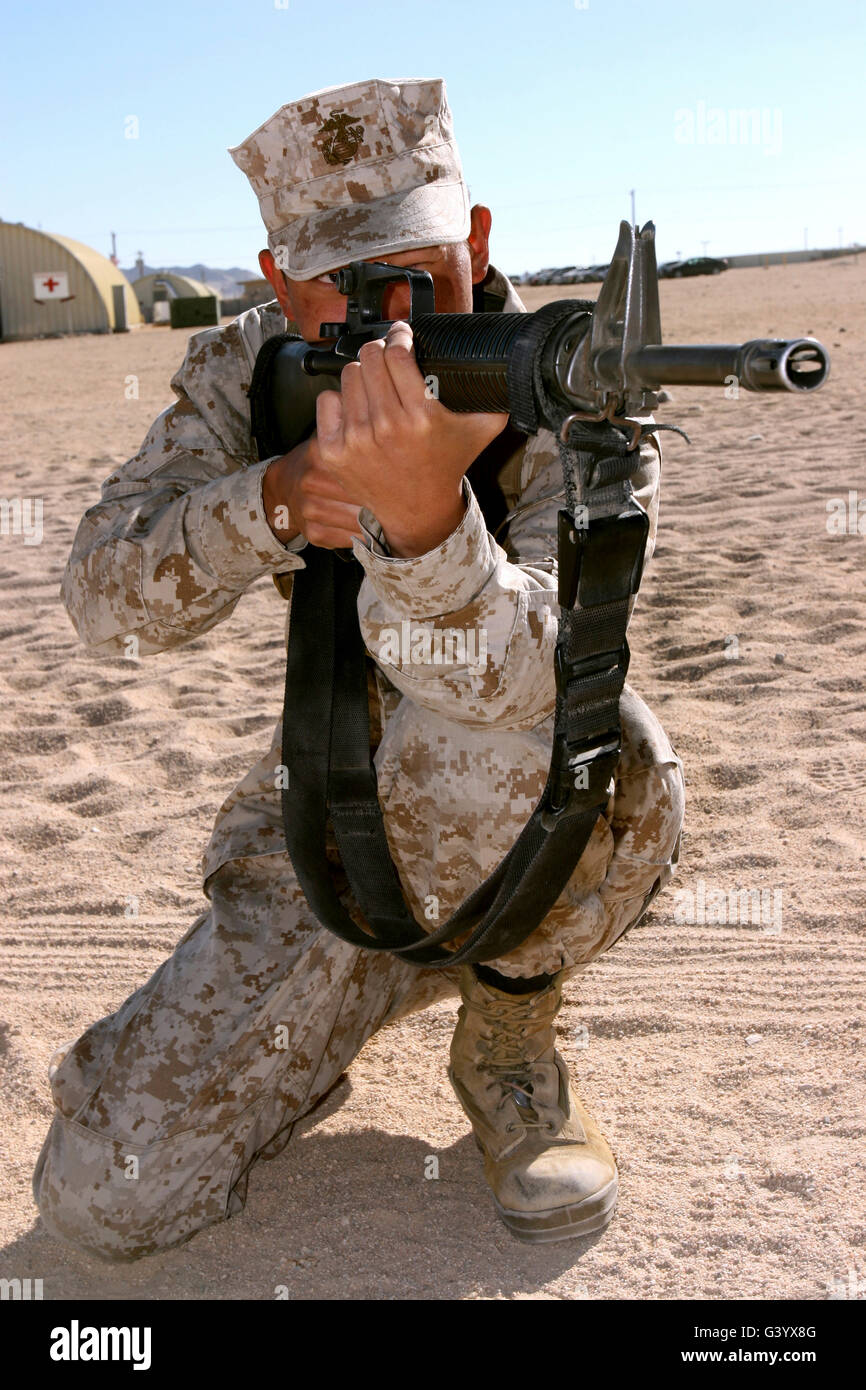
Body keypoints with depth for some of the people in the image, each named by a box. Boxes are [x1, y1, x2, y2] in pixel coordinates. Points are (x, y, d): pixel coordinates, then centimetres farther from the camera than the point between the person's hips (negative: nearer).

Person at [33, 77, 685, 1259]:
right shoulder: (246, 375, -7)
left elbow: (510, 683, -36)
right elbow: (106, 601, -16)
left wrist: (422, 509, -56)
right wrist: (275, 497, -34)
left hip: (532, 838, -2)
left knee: (475, 707, -39)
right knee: (106, 1195, -7)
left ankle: (508, 1039, -9)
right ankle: (368, 986, 18)